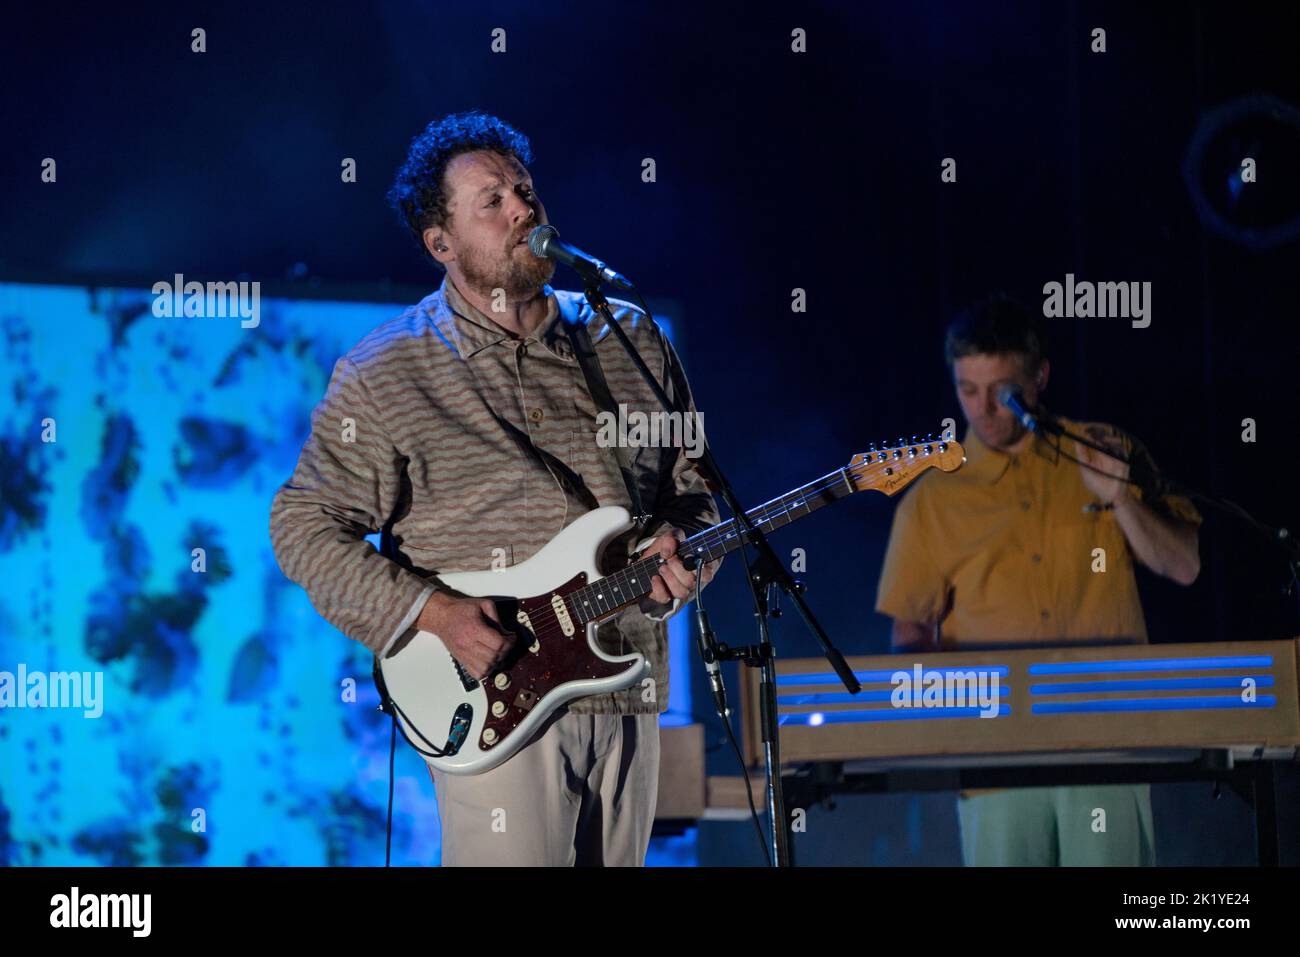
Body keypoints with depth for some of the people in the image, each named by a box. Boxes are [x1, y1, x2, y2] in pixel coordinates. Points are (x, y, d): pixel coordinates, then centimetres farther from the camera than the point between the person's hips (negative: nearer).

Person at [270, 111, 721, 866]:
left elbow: (691, 484, 18)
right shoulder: (385, 376, -2)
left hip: (630, 703, 5)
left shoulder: (631, 341, 10)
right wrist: (431, 612, -13)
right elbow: (306, 525, -1)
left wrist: (679, 551, -5)